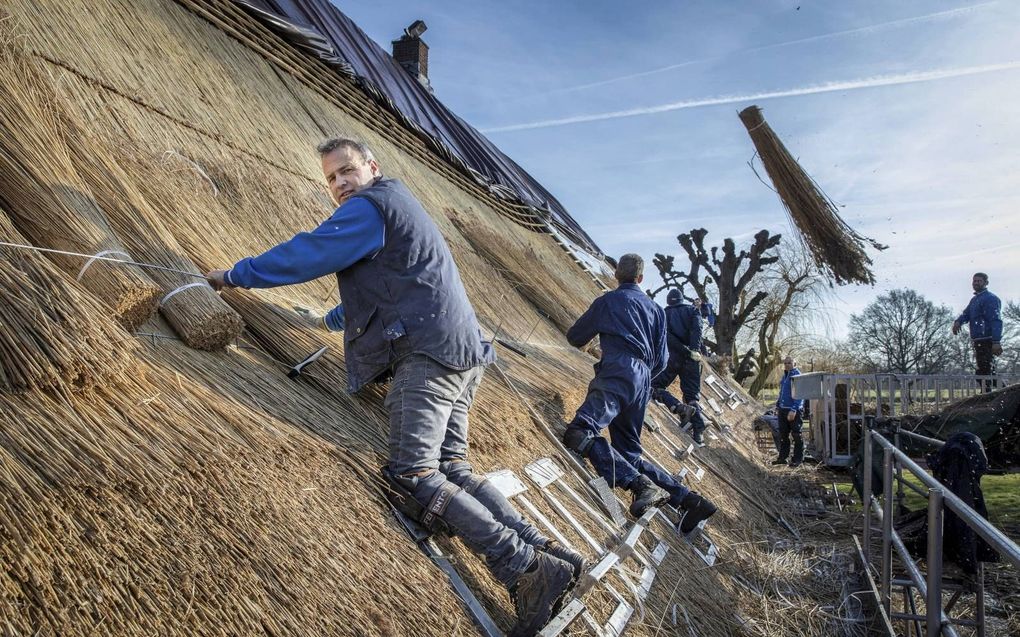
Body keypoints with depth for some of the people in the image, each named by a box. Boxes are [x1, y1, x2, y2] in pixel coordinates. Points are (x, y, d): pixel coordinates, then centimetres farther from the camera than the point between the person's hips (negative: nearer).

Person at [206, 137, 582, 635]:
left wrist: (237, 274, 5)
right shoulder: (399, 204, 30)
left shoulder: (370, 205, -1)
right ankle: (546, 551, -1)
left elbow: (311, 253, -7)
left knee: (414, 480, -17)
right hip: (461, 355, 10)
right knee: (452, 472, 7)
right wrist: (341, 315, 55)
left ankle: (525, 568, -19)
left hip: (428, 355, -10)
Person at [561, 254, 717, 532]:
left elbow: (575, 338, 19)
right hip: (644, 379, 7)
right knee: (629, 454, 14)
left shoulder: (608, 301, 11)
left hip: (619, 373, -7)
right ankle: (689, 500, 5)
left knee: (578, 433, -24)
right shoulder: (656, 309, 26)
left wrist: (594, 328, 41)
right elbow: (661, 360, 24)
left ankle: (642, 486, -38)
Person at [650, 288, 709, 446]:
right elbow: (696, 328, -8)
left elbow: (667, 336, -7)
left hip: (672, 357, -2)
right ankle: (699, 434, -3)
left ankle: (679, 408, -18)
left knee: (655, 387, 7)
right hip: (692, 361, 2)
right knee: (692, 396, 8)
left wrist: (687, 352, -12)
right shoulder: (692, 310, 14)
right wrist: (694, 350, -19)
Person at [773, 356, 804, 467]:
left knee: (796, 435, 0)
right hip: (783, 410, 8)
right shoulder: (784, 376, 15)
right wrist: (777, 406, 20)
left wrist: (794, 410, -24)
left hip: (794, 411, -8)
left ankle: (797, 459, 7)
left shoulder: (797, 376, -11)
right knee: (783, 435, 13)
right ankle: (782, 457, 20)